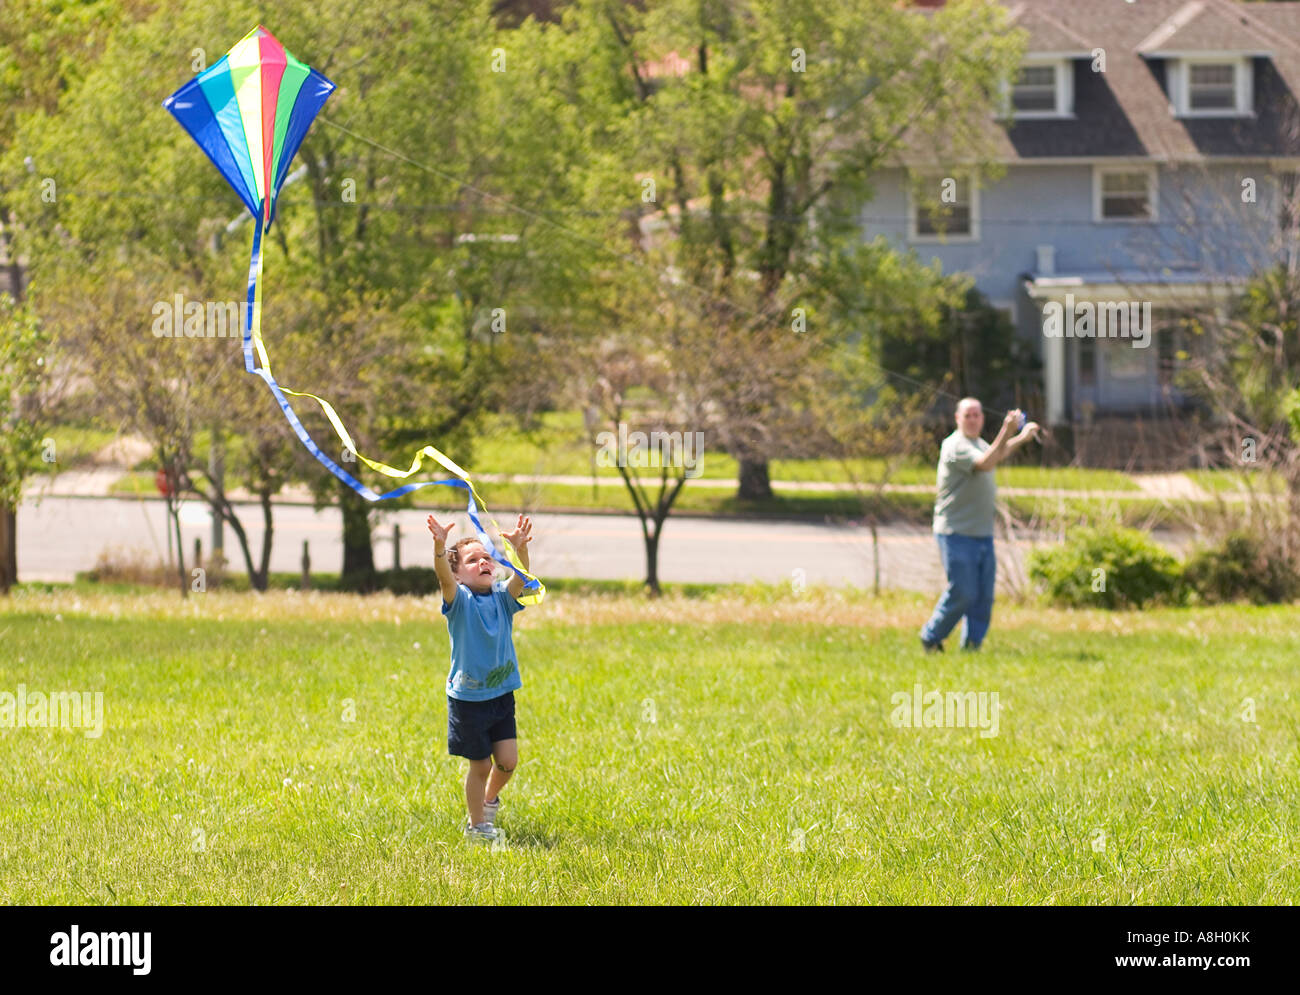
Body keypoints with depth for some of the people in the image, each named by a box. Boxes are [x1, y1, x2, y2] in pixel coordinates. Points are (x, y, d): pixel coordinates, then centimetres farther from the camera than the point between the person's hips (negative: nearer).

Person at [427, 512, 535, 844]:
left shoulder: (502, 596, 0)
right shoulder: (459, 600, -9)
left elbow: (521, 577, -20)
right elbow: (444, 578, -29)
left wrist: (520, 548, -40)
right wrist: (440, 546, -48)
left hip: (501, 694, 3)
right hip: (467, 697, -3)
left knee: (507, 761, -1)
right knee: (480, 765, 4)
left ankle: (489, 798, 31)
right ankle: (476, 824, 23)